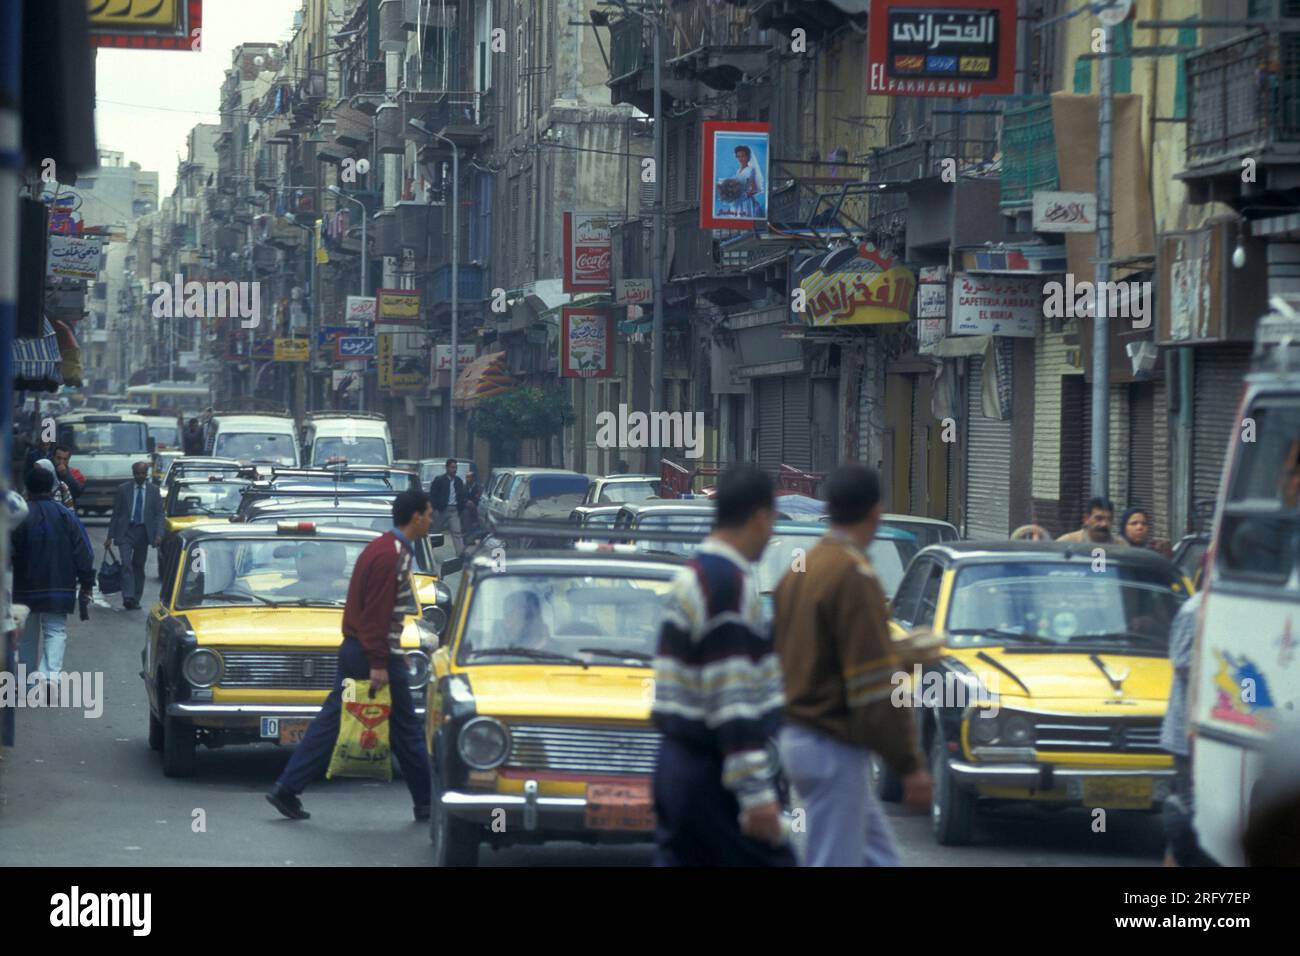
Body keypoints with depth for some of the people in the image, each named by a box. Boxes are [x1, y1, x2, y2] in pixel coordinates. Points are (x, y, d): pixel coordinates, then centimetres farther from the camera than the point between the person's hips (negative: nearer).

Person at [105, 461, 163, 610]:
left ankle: (135, 600, 16)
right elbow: (115, 513, 4)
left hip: (143, 532, 2)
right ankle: (128, 598, -22)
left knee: (139, 566, 8)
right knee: (126, 564, -15)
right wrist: (110, 536, 1)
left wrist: (158, 534, -11)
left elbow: (159, 514, 2)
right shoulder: (123, 489, 2)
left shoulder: (154, 490, 5)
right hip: (125, 531, -2)